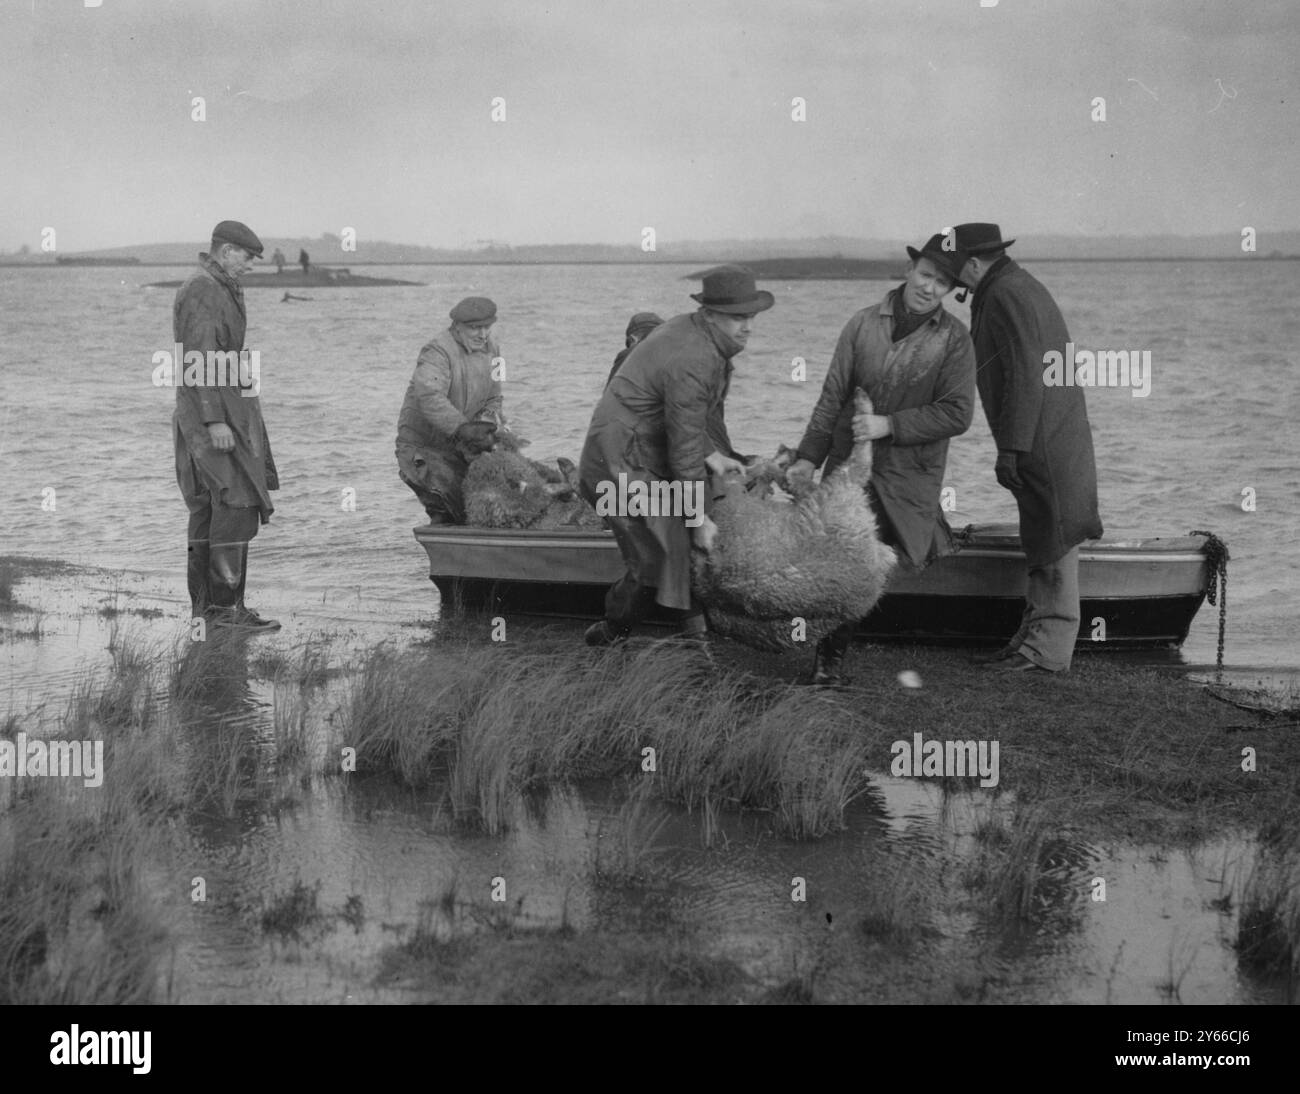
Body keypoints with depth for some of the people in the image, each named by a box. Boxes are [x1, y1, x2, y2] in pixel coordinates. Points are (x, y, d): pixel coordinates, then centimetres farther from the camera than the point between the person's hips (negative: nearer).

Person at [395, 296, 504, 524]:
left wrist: (487, 423, -12)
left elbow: (493, 400, 11)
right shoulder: (438, 353, -21)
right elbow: (429, 398, -38)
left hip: (457, 449, 8)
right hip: (423, 449, -8)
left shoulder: (490, 350, 6)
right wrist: (462, 428, -48)